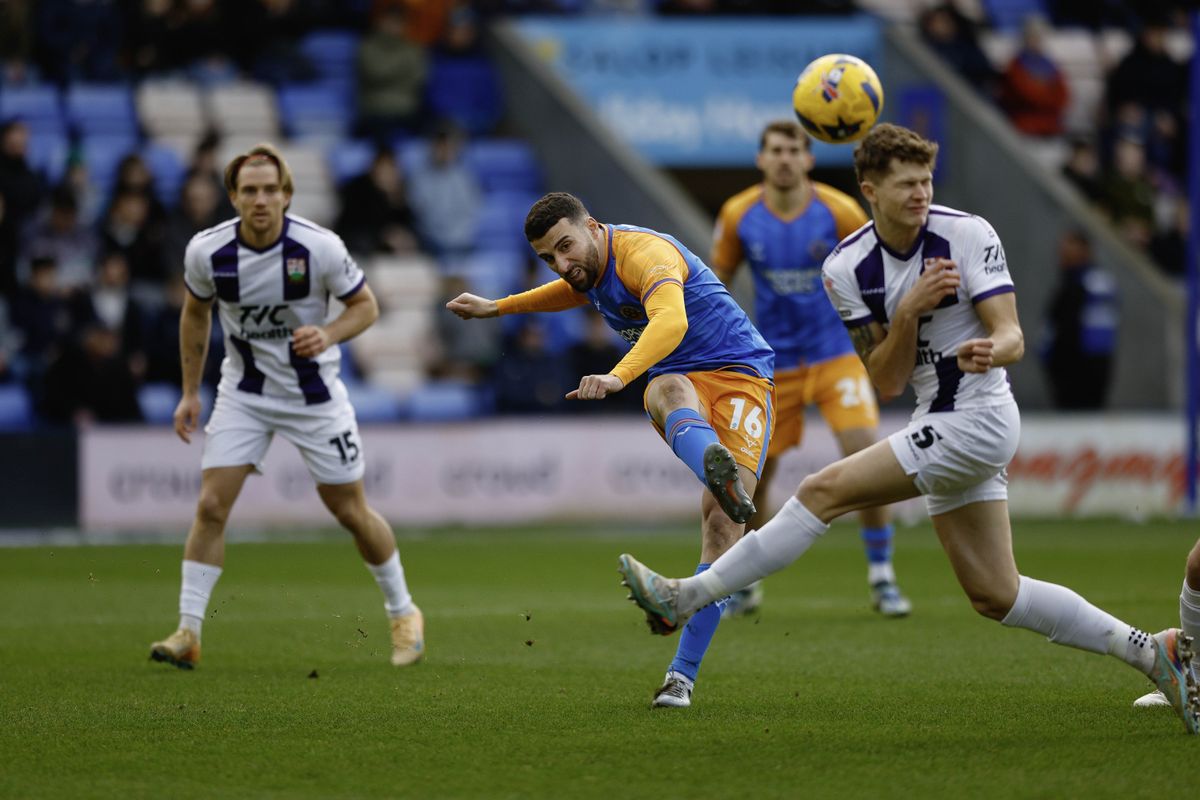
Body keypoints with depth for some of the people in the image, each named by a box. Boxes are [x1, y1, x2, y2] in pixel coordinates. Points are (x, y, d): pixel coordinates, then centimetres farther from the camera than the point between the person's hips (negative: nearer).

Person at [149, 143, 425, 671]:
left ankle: (402, 613, 27)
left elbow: (365, 305, -6)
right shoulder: (206, 251, -13)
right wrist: (190, 392, 7)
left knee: (351, 512, 6)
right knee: (211, 506, -11)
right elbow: (195, 314, 6)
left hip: (314, 394, -1)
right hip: (243, 393, 2)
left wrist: (329, 335, -26)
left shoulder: (319, 247, -20)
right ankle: (188, 633, -6)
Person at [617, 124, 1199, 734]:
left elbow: (1012, 338, -16)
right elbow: (887, 383, 0)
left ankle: (685, 599, -6)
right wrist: (907, 312, -16)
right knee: (996, 597, 7)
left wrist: (990, 350, -40)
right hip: (939, 425, 7)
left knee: (825, 490, -14)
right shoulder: (847, 268, 1)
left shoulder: (968, 234, -11)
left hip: (979, 419, -7)